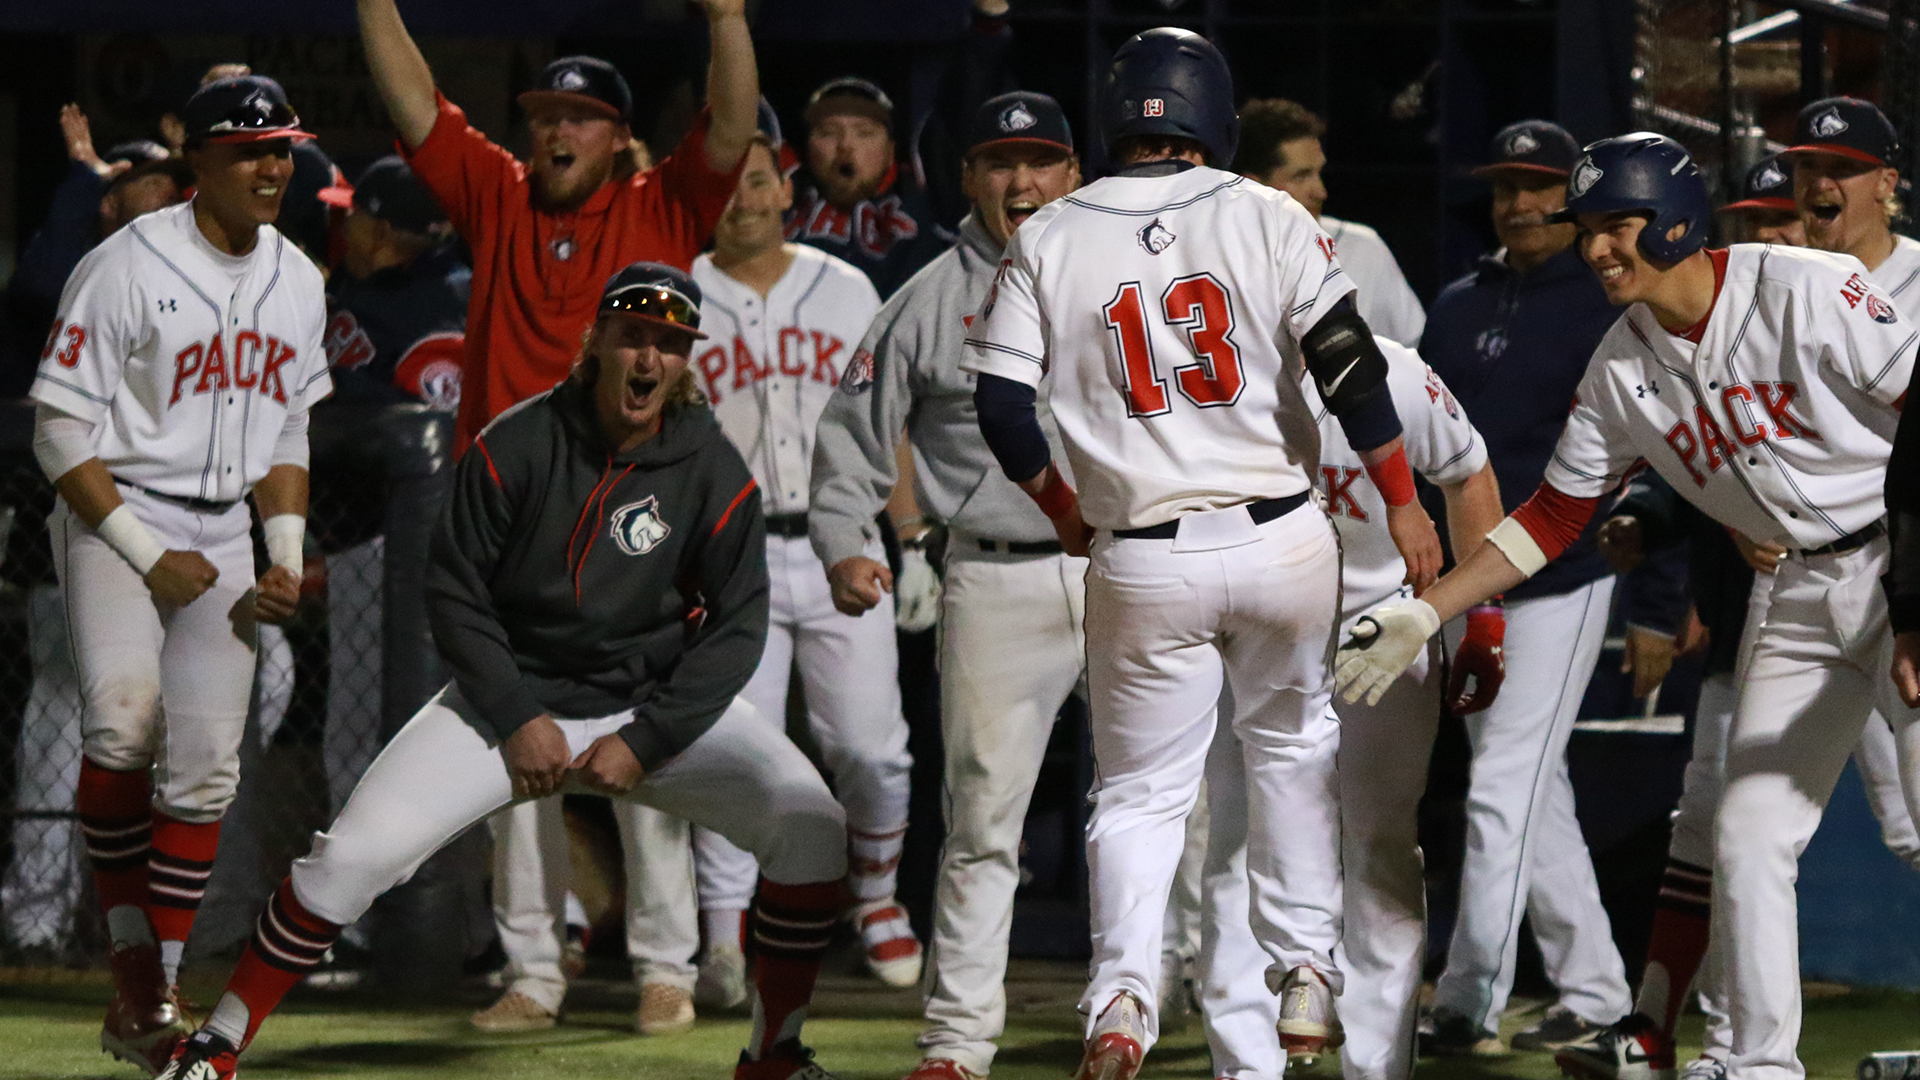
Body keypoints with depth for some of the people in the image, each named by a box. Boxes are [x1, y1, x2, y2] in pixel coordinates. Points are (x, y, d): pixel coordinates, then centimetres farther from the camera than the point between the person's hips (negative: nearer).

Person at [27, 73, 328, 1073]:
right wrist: (149, 556, -16)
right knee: (125, 719, -27)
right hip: (112, 520, -6)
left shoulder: (296, 282, 9)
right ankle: (132, 960, -16)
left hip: (223, 537, 6)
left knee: (206, 765, -4)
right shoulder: (126, 267, -12)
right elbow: (62, 430, -11)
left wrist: (287, 559, 4)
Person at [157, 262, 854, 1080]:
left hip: (662, 704, 1)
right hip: (512, 693, -1)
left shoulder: (714, 473, -8)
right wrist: (518, 718, -12)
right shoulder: (515, 446, -11)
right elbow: (454, 592, -4)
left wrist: (644, 743, -14)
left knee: (811, 827, -21)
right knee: (353, 852, -17)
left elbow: (735, 629, -5)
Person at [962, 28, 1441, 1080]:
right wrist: (1402, 502, 1)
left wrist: (1062, 509, 15)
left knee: (1138, 791, 9)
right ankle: (1306, 973, 21)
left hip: (1142, 560, 0)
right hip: (1282, 539, 0)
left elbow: (1000, 408, -1)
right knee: (1292, 746, 24)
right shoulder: (1264, 216, -2)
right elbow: (1349, 364, -8)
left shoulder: (1047, 241, 1)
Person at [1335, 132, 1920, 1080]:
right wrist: (1424, 613, 7)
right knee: (1746, 834, 3)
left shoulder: (1805, 291, -14)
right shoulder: (1621, 370, 5)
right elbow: (1553, 517, 12)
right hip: (1803, 597, 7)